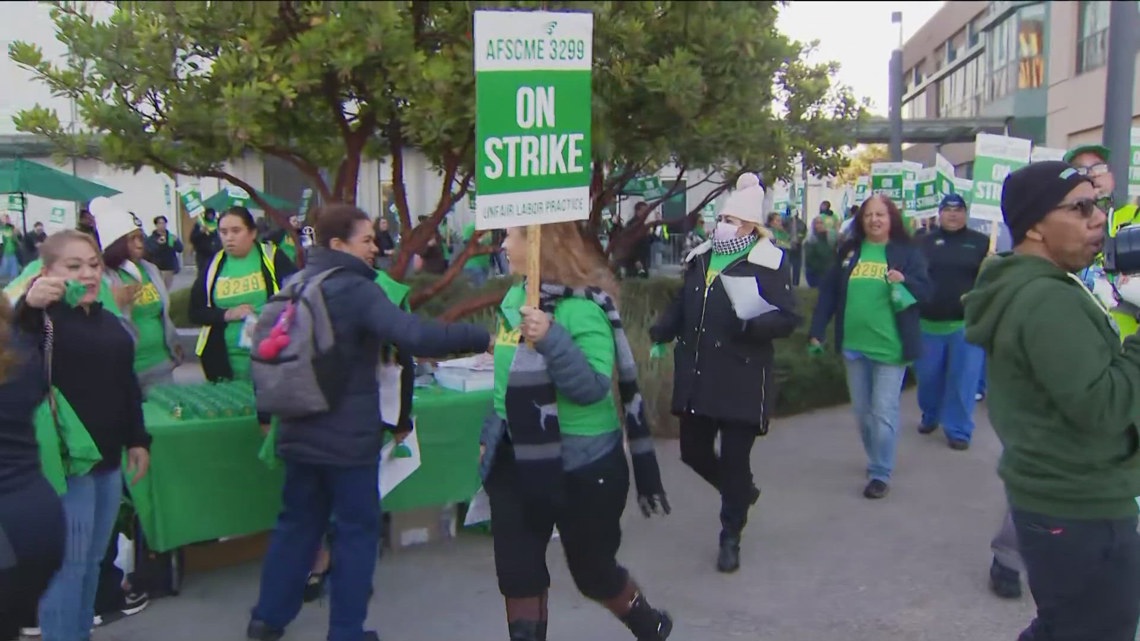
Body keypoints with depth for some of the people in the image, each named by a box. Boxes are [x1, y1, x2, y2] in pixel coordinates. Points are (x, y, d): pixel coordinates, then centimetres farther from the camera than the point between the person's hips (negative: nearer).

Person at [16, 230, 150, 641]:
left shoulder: (109, 322, 13)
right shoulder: (44, 318, -12)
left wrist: (137, 439, 15)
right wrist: (28, 307, -50)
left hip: (107, 460, 8)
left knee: (92, 561, 17)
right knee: (67, 564, -2)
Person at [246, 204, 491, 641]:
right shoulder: (356, 290, -18)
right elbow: (415, 336, -32)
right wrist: (481, 337, -26)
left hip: (299, 433, 8)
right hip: (348, 437, -8)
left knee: (296, 523, 19)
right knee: (357, 530, 6)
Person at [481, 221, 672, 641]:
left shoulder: (581, 306, -20)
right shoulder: (515, 298, 3)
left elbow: (593, 388, -27)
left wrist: (551, 340, -37)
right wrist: (490, 434, 16)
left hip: (579, 465, -6)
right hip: (518, 462, 6)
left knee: (593, 572, 13)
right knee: (517, 573, 9)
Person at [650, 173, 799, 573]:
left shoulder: (770, 263, -8)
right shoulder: (700, 259, 11)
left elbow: (787, 320, -12)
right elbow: (680, 306, 19)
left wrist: (754, 322, -31)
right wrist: (661, 333, 2)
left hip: (742, 379, -6)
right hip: (696, 377, 6)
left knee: (735, 457, 3)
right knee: (693, 451, 12)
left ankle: (731, 538, 22)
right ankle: (742, 490, 42)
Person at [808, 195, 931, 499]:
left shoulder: (908, 251, -1)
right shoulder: (848, 250, 8)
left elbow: (925, 290, -5)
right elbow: (829, 291, 8)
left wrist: (904, 281, -26)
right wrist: (817, 331, 3)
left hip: (890, 346, -4)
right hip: (854, 345, 4)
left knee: (883, 411, -4)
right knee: (862, 410, 13)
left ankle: (880, 473, 7)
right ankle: (878, 461, 33)